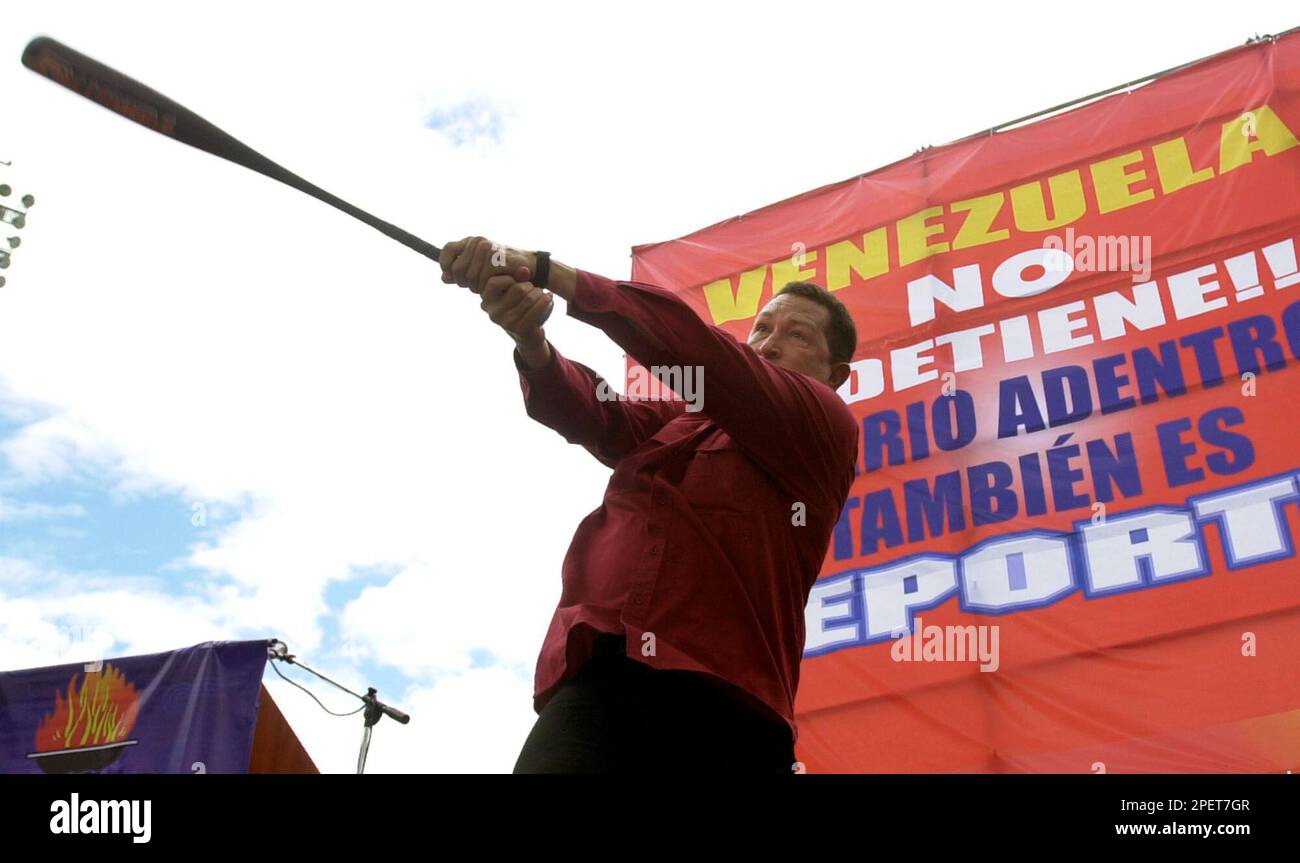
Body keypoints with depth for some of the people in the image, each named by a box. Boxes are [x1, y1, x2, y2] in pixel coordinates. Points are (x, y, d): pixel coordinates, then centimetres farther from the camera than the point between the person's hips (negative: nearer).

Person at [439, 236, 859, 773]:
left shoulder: (826, 427, 10)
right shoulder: (677, 421, 27)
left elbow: (693, 348, -1)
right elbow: (592, 414, 7)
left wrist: (545, 270, -5)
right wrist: (532, 345, -15)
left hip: (716, 698, -3)